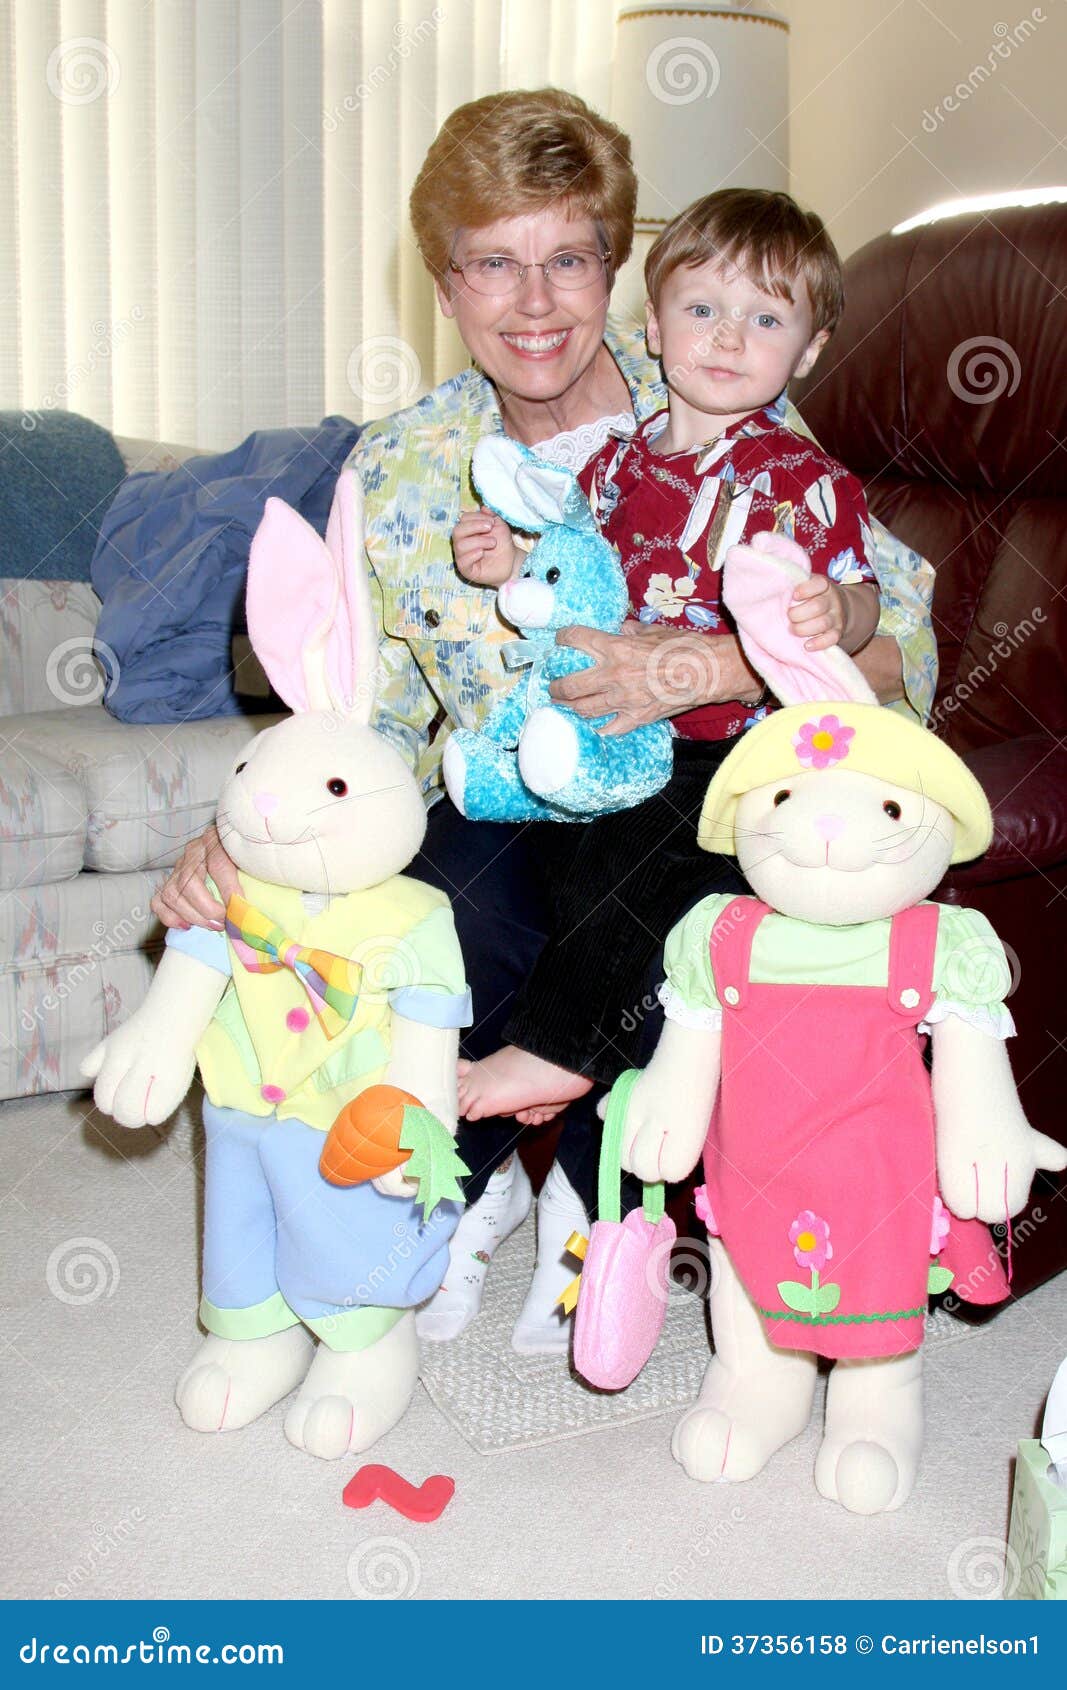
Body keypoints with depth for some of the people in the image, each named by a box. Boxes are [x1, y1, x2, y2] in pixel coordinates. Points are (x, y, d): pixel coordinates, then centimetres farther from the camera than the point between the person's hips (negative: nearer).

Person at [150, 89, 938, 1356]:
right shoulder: (397, 471, 0)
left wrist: (713, 663, -30)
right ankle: (477, 1174, 4)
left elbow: (903, 637, -13)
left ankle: (590, 1188, 0)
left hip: (693, 791, -2)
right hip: (504, 815, 2)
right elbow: (368, 718, 1)